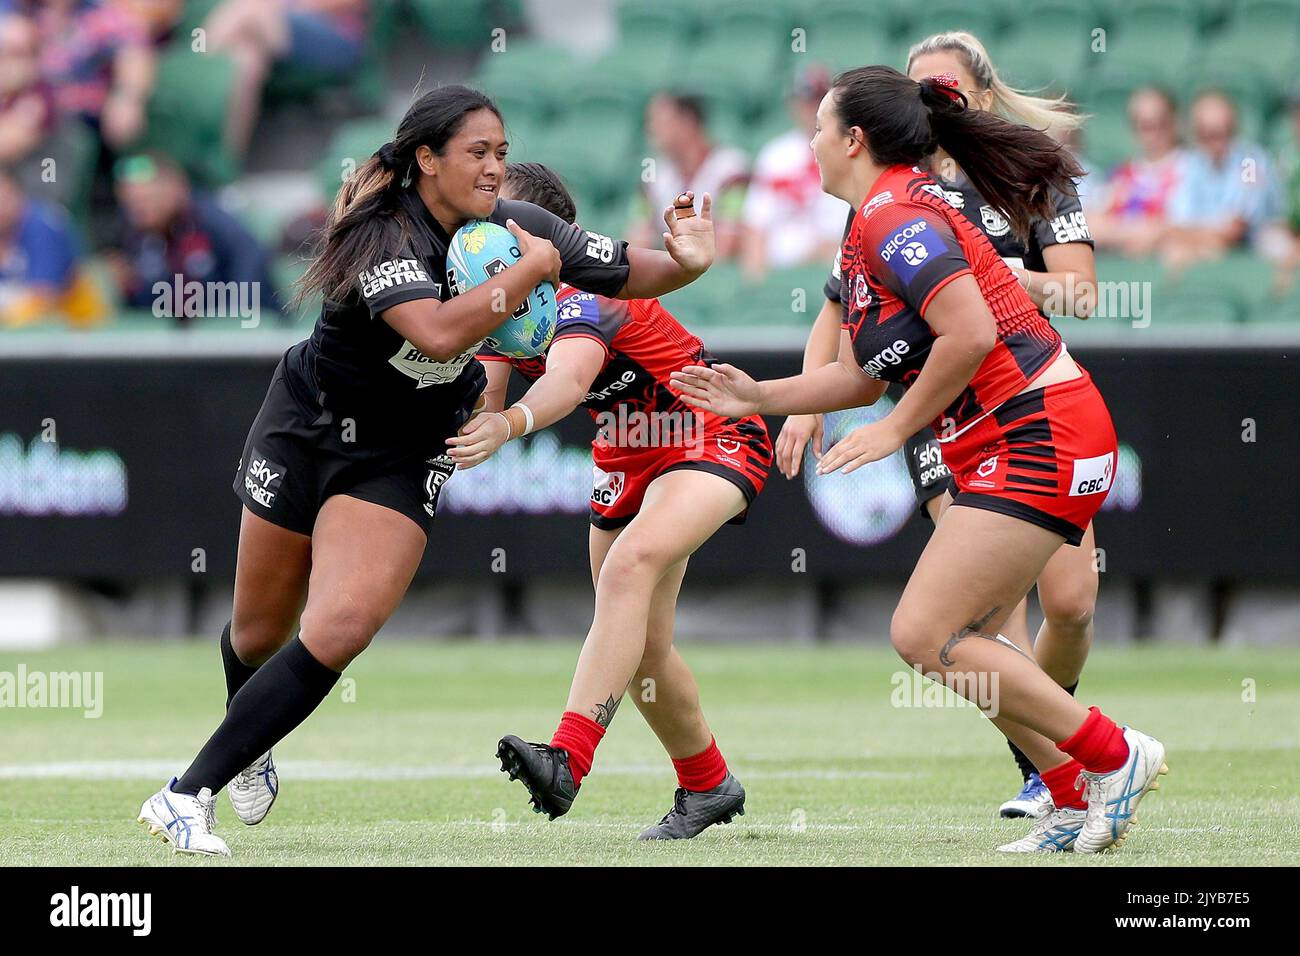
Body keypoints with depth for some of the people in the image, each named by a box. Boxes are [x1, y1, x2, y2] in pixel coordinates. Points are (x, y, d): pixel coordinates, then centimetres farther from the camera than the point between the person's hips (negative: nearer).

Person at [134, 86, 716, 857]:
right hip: (305, 428, -2)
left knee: (338, 632, -20)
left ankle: (190, 794, -13)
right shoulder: (386, 234, -27)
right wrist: (531, 270, -36)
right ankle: (249, 743, 48)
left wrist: (685, 264, -20)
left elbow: (626, 275, 0)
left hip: (400, 464, 2)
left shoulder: (513, 227, -11)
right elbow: (437, 333, -43)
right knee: (258, 633, 13)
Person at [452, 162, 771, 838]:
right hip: (629, 458, 9)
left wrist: (510, 424, -69)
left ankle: (567, 760, -47)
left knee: (631, 565, -34)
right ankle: (707, 786, 32)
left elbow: (567, 380, -50)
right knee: (640, 650, 10)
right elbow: (480, 401, -9)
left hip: (712, 437, -9)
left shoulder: (583, 297, -29)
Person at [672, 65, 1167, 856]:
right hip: (1020, 445, 10)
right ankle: (1079, 806, 11)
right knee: (956, 642, 10)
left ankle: (1114, 756, -7)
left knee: (925, 636, -12)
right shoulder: (872, 232, 18)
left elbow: (970, 334, -25)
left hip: (1036, 435, -10)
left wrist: (896, 430, -15)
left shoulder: (895, 218, -14)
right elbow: (862, 377, 23)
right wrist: (757, 397, 17)